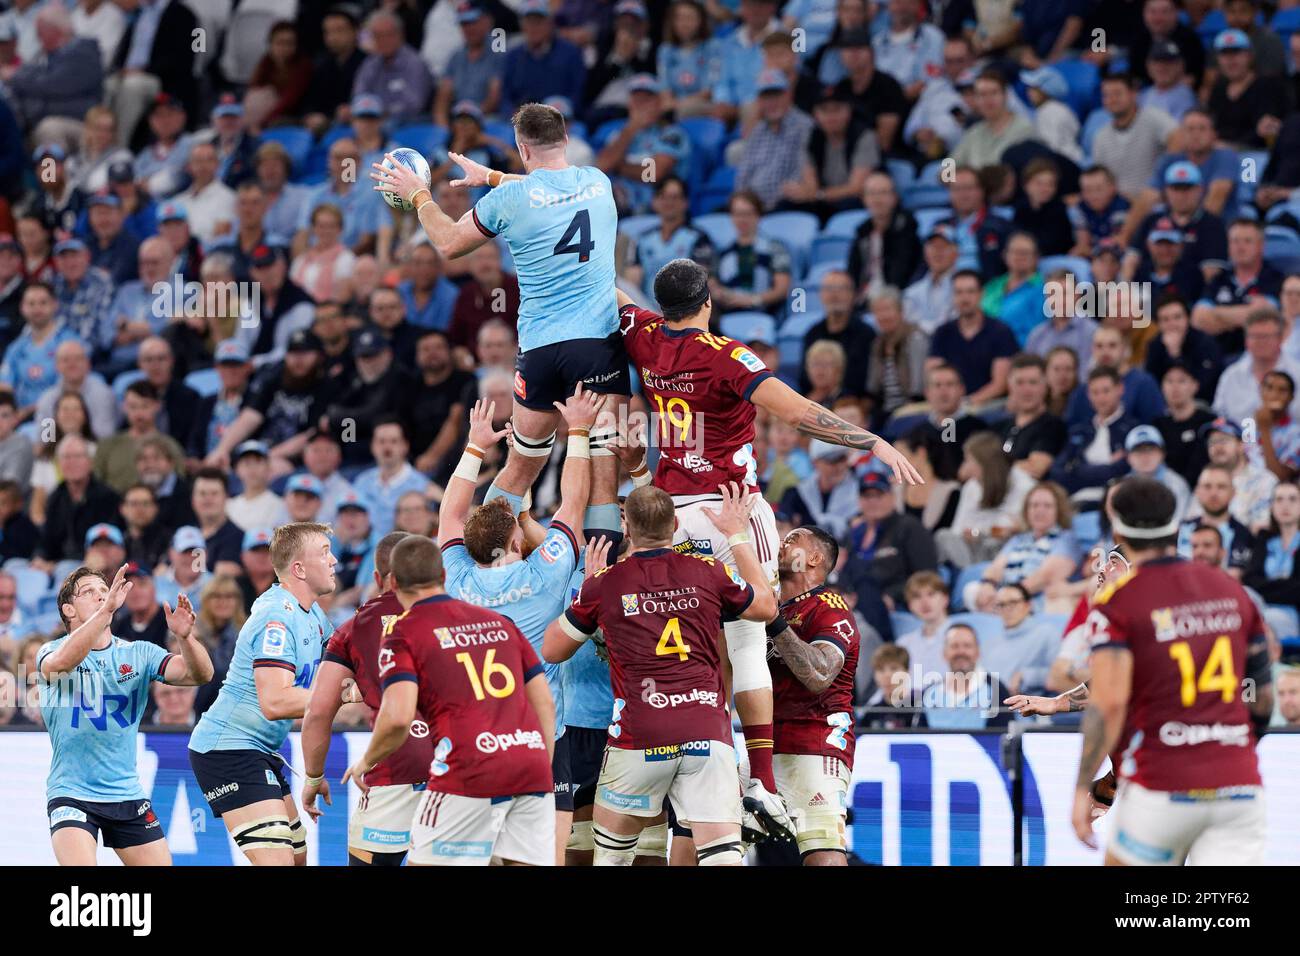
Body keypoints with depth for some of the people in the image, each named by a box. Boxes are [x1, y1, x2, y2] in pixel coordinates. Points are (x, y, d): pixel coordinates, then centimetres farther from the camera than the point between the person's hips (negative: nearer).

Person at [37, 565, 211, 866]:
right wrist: (106, 610, -42)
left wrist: (184, 637, -31)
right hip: (71, 793, -4)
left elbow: (199, 675, -10)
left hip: (127, 794, 4)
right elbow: (60, 663, -32)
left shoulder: (138, 653, 3)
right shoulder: (51, 652, -6)